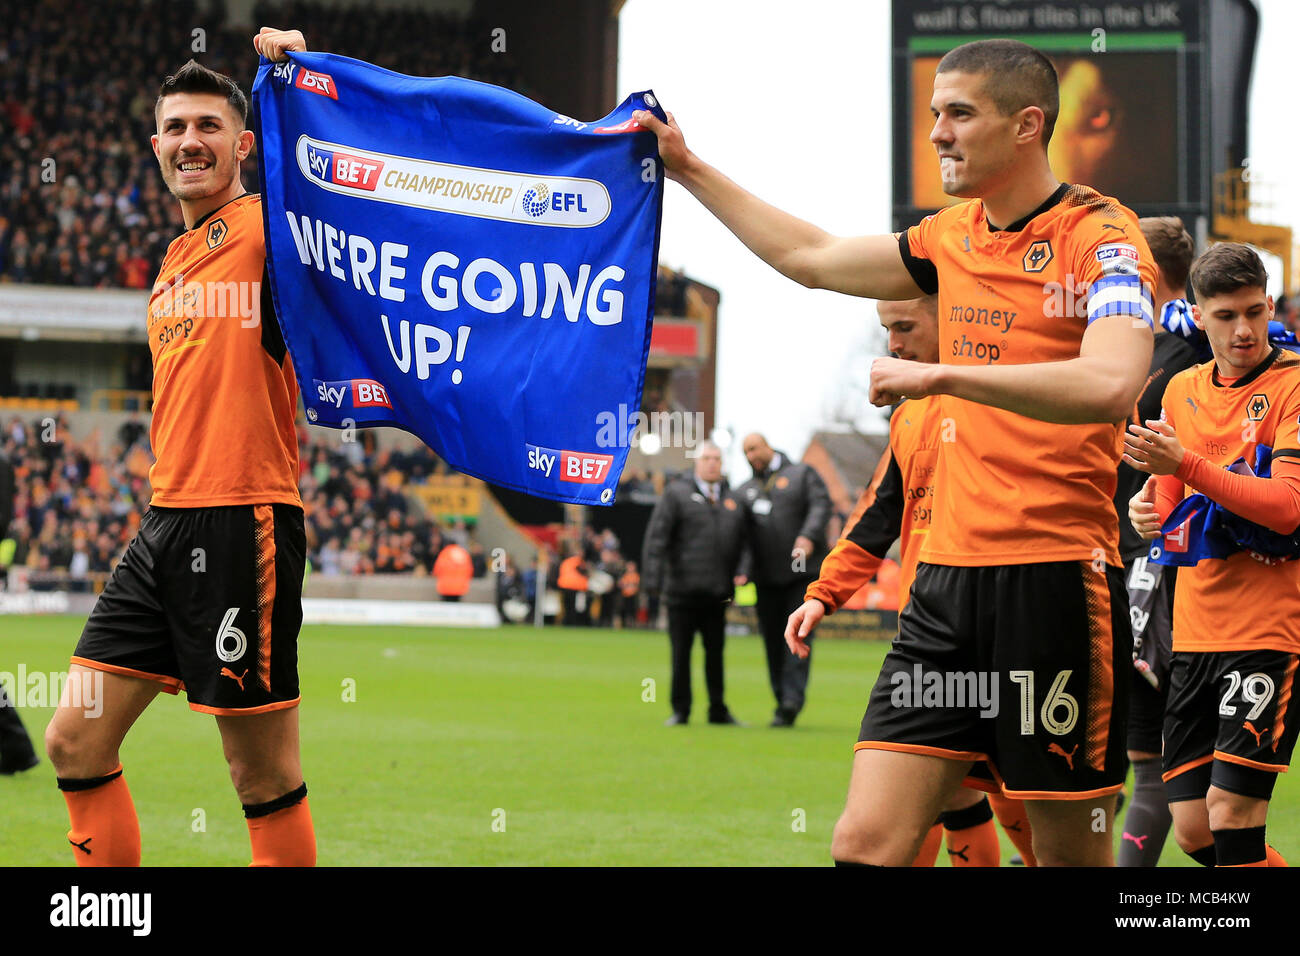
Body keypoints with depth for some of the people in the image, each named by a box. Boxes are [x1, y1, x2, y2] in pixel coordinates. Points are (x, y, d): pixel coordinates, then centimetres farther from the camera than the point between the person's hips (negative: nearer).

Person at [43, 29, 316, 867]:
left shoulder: (265, 226, -4)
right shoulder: (176, 261, 20)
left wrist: (302, 71, -26)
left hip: (243, 521, -9)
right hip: (167, 518, 9)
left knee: (267, 779, -4)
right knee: (77, 741, 8)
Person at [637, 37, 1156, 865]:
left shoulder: (1101, 236, -8)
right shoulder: (956, 237, 14)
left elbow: (1109, 384, -25)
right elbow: (812, 256, 30)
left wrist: (940, 374, -23)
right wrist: (688, 169, 34)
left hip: (1056, 579, -6)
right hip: (948, 575, 6)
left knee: (1072, 852, 1)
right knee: (866, 844, -3)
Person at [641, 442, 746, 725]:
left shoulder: (731, 499, 15)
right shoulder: (676, 494, 2)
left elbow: (740, 542, 17)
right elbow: (656, 537, -5)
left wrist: (738, 578, 6)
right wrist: (653, 578, -15)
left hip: (716, 593, 3)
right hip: (683, 589, -3)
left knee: (716, 651, 7)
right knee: (681, 652, 1)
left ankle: (718, 710, 15)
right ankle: (680, 711, 9)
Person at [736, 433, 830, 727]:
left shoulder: (802, 475, 9)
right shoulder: (745, 491, 18)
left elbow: (821, 505, -5)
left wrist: (808, 537, -23)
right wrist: (740, 571, -4)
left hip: (803, 573, -4)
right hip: (766, 579, 4)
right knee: (772, 641, 2)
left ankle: (791, 701, -20)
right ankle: (782, 701, 8)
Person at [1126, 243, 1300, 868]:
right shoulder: (1182, 390, 12)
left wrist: (1186, 463, -26)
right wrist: (1149, 511, -2)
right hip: (1195, 628, 6)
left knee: (1232, 813, -13)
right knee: (1192, 829, 5)